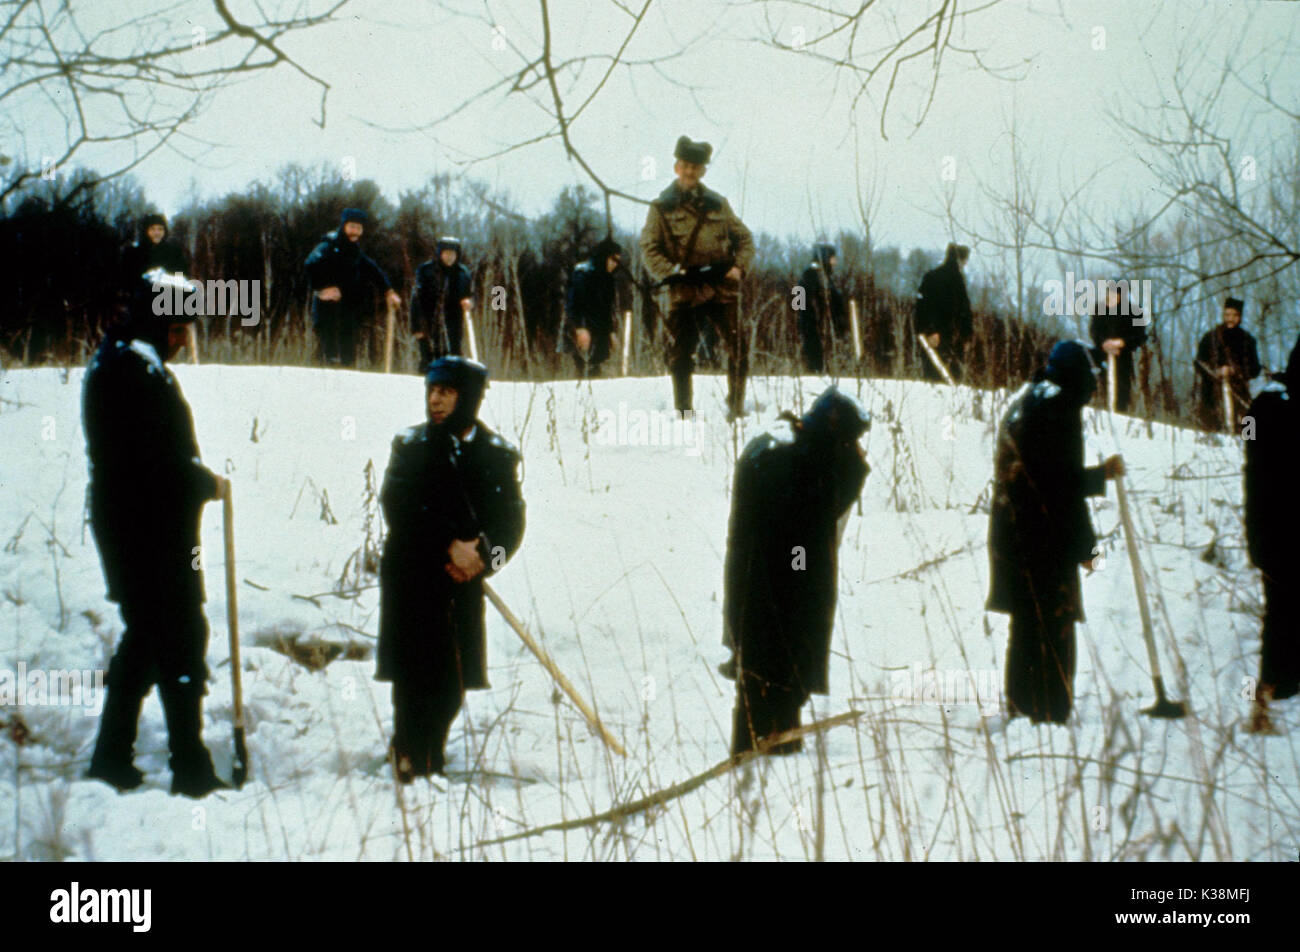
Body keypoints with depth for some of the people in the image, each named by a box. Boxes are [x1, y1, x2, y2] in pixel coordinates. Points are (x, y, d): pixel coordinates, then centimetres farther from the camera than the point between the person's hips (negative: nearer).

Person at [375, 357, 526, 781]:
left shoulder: (497, 455, 6)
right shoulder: (411, 445, 3)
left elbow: (511, 522, 5)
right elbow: (400, 508, -9)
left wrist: (482, 556, -15)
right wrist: (451, 544, -19)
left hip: (464, 585, 2)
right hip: (412, 580, -2)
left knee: (452, 688, 4)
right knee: (417, 677, -10)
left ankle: (432, 761, 21)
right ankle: (409, 760, 1)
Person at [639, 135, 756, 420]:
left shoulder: (718, 204, 14)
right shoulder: (662, 207, 7)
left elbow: (744, 238, 19)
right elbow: (649, 249, 1)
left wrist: (739, 267, 0)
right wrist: (672, 273, -14)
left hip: (722, 287, 2)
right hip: (684, 290, -2)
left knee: (739, 348, -4)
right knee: (680, 353, -3)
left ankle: (736, 407, 8)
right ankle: (684, 411, 7)